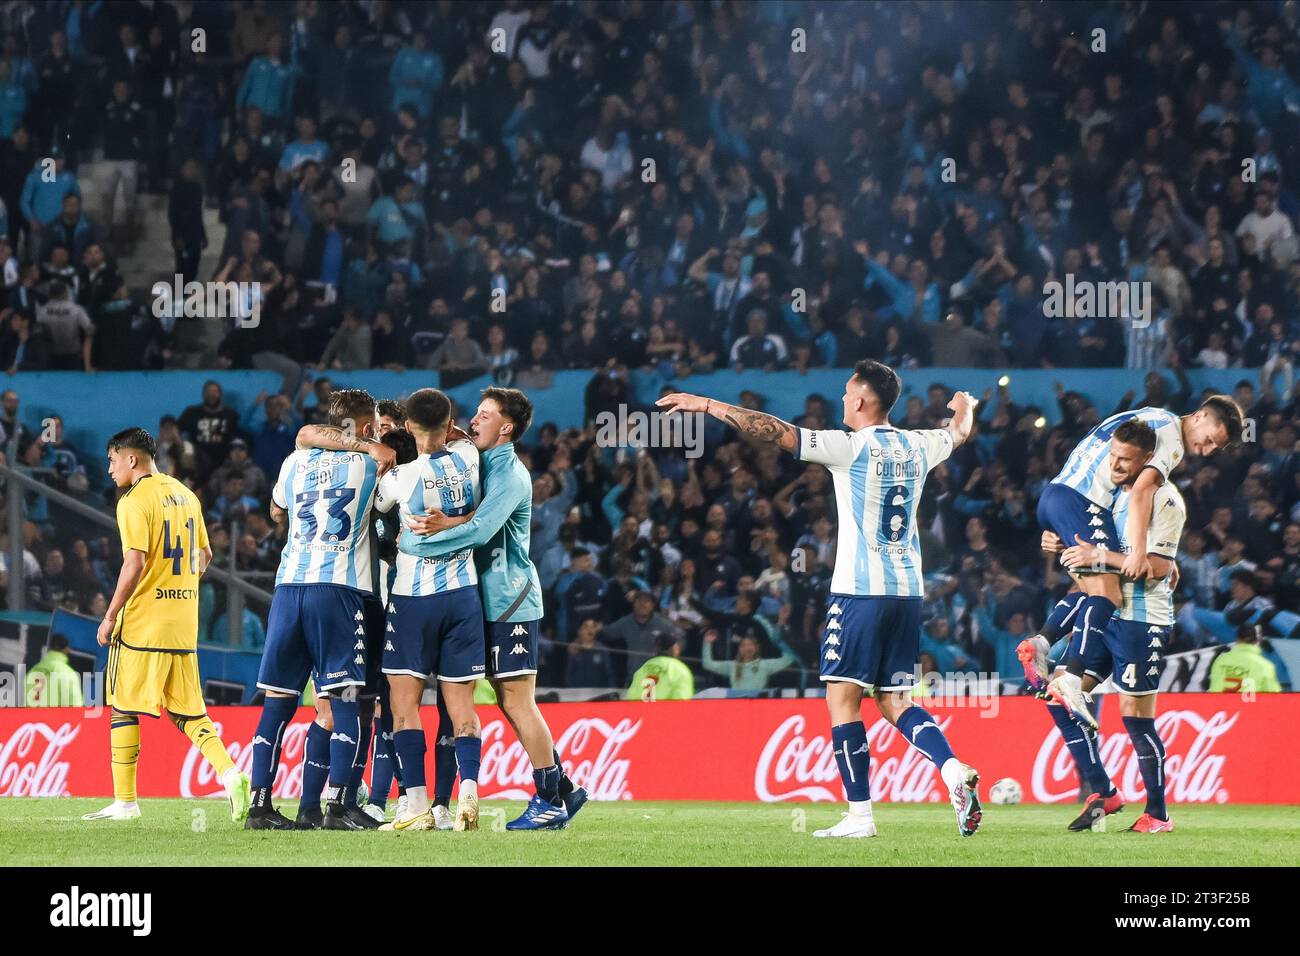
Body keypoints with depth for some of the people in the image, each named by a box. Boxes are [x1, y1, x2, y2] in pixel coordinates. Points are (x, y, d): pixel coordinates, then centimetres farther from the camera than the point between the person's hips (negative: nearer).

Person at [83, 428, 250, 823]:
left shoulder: (135, 501, -11)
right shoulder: (184, 495, 13)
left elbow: (135, 564, -18)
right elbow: (204, 556, 18)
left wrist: (110, 616, -12)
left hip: (142, 624, -7)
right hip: (183, 625, 7)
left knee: (123, 709, 2)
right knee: (186, 712, 10)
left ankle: (125, 801, 3)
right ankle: (229, 772, -10)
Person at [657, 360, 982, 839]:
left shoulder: (849, 448, -8)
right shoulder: (916, 447, 10)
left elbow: (774, 430, -10)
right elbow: (959, 432, 33)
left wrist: (706, 404, -2)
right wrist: (964, 407, 57)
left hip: (859, 592, -6)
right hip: (908, 592, 6)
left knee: (843, 699, -1)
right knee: (894, 702, 12)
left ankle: (860, 814, -5)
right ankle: (954, 770, -11)